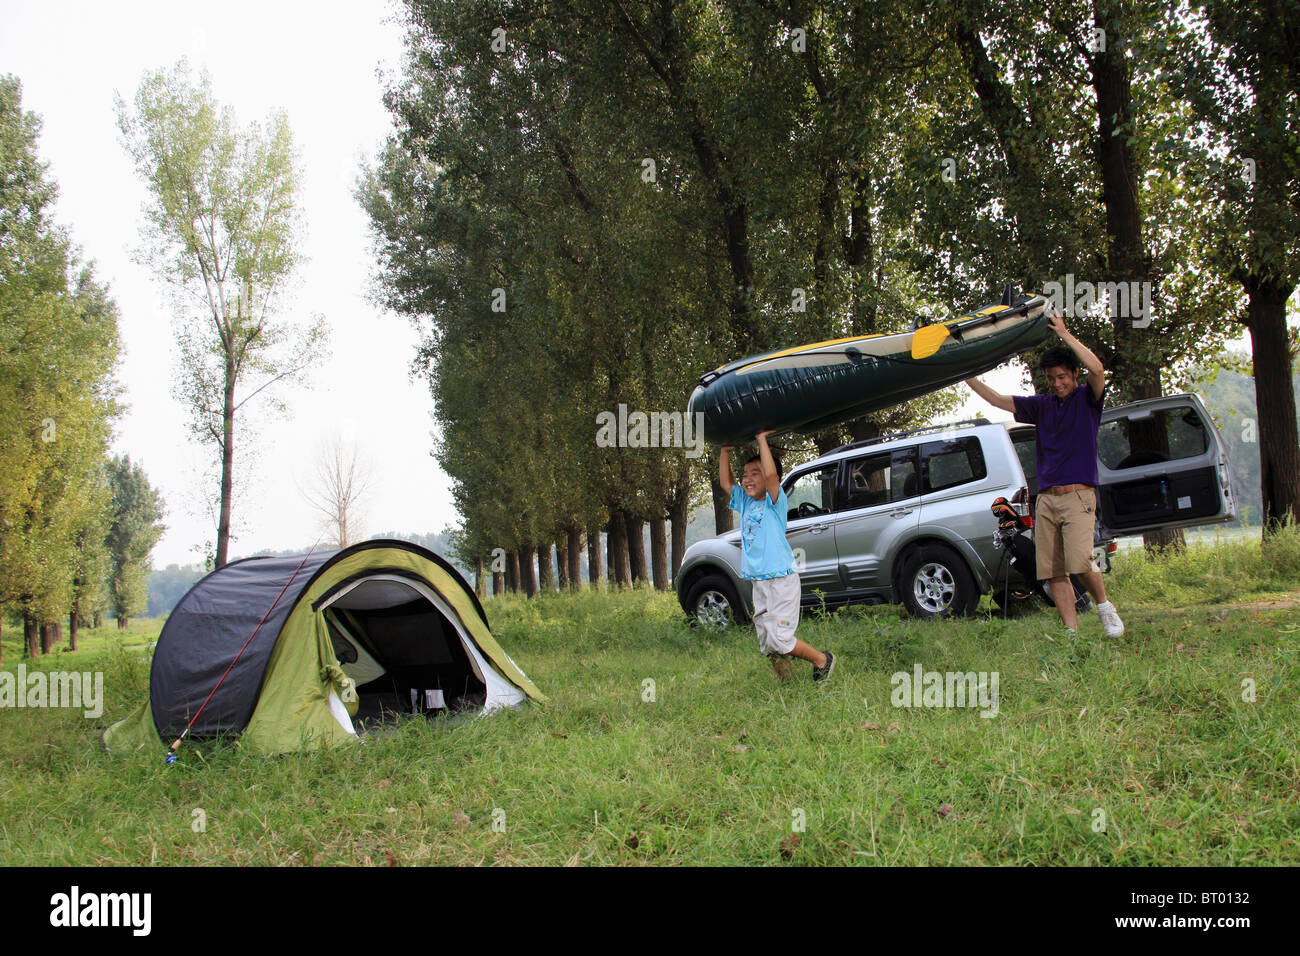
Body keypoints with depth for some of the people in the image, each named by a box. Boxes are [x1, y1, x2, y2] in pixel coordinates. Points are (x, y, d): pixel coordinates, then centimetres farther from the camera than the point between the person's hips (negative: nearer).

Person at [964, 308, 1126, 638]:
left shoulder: (1087, 398, 5)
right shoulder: (1041, 405, 17)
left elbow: (1097, 369, -15)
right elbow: (998, 400, 18)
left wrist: (1064, 333, -12)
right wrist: (966, 376, 9)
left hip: (1078, 496, -5)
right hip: (1046, 498, 5)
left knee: (1080, 562, -20)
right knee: (1053, 572, -1)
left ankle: (1104, 606, 5)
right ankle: (1073, 633, 3)